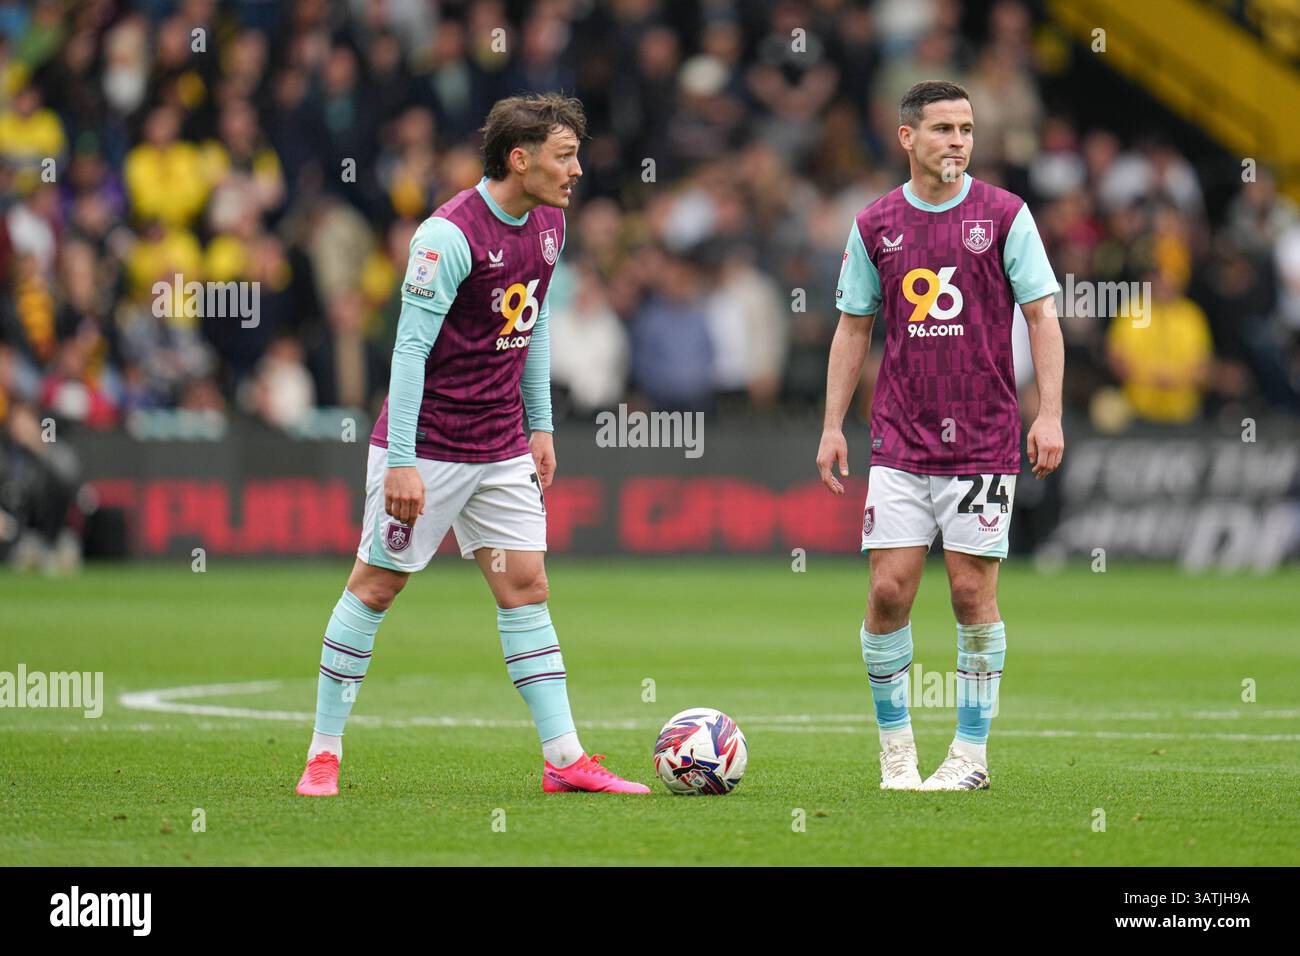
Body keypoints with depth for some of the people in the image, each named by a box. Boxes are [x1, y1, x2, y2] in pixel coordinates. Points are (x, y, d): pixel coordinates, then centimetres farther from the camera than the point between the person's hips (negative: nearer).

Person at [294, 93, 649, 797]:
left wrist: (540, 427, 17)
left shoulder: (548, 223, 5)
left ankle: (565, 759, 3)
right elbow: (410, 349, -20)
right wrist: (401, 463, -22)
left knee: (525, 589, 4)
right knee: (376, 586, 0)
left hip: (502, 449, 7)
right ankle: (323, 753, 9)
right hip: (427, 443, -7)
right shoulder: (449, 235, -20)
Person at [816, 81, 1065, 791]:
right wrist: (833, 426, 8)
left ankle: (971, 752, 10)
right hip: (899, 446, 2)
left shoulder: (1004, 215, 0)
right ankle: (895, 750, 9)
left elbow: (1041, 315, 0)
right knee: (888, 591, -4)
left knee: (972, 594, -1)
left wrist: (1049, 414, -9)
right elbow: (854, 328, 13)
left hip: (983, 441, -2)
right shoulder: (874, 226, 6)